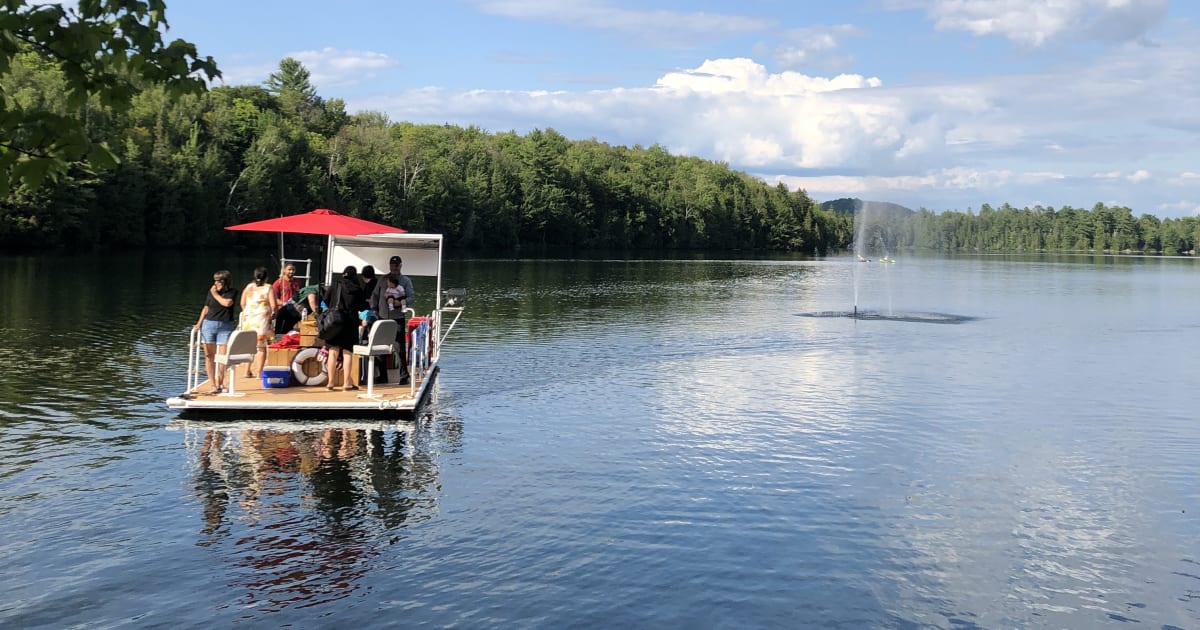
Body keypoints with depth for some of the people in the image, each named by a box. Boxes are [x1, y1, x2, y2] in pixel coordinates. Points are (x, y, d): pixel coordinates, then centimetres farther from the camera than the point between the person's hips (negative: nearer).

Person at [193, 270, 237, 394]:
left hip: (225, 327, -2)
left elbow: (227, 303, -17)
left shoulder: (232, 292, 1)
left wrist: (215, 294, -6)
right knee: (209, 355, 0)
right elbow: (206, 308, 12)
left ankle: (219, 383, 9)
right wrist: (199, 323, 3)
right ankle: (212, 384, 4)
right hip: (209, 324, 2)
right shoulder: (211, 291, 6)